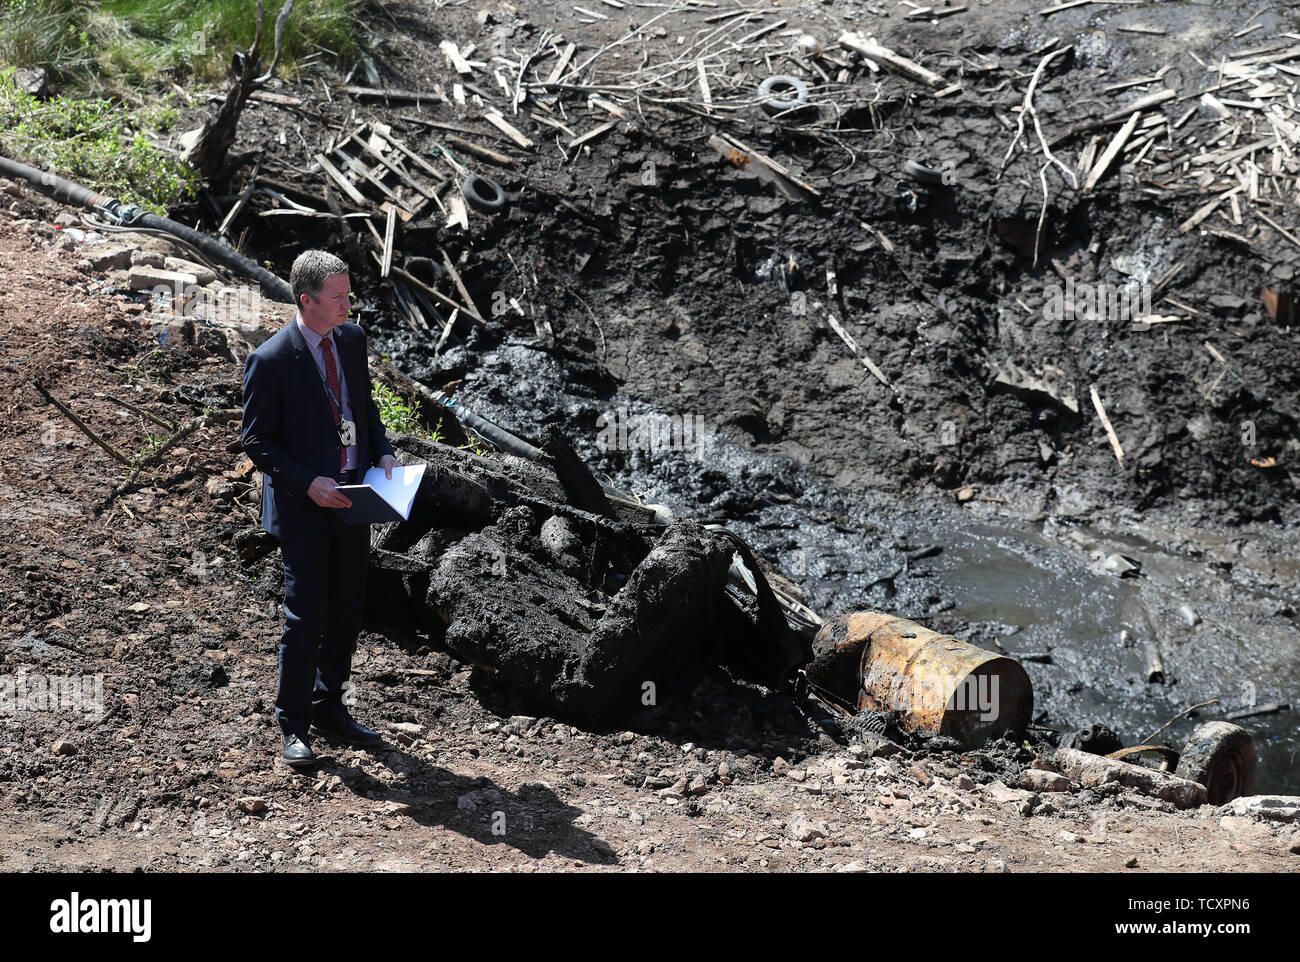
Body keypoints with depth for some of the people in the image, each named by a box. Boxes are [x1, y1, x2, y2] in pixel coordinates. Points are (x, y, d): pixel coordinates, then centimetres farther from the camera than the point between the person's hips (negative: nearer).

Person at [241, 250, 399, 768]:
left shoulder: (352, 338, 2)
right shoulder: (270, 360, -17)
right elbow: (257, 442, -11)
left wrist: (383, 452, 1)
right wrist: (308, 484, -21)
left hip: (352, 499, 6)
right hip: (303, 506, -6)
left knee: (347, 610, 14)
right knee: (306, 618, -3)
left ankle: (330, 706, 31)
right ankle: (293, 725, 15)